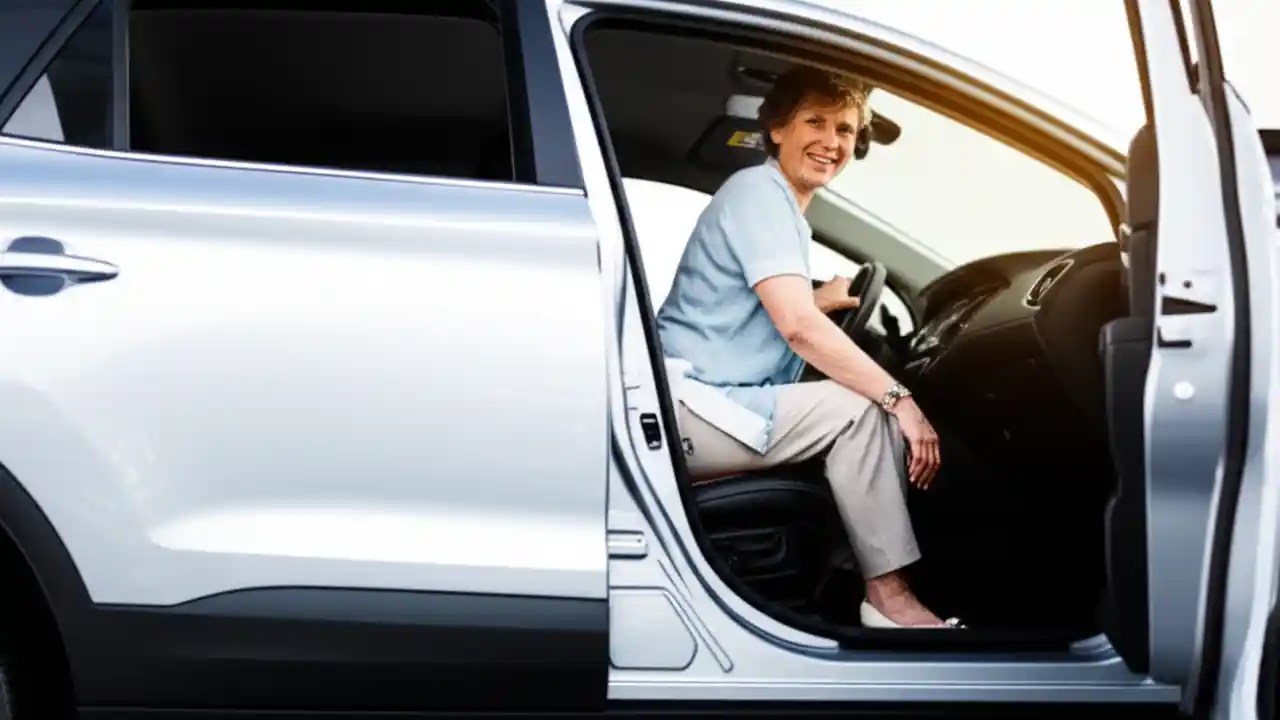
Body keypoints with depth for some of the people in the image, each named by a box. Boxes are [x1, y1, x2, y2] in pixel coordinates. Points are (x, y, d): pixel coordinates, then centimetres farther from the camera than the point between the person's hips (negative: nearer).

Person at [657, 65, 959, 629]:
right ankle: (888, 596, -13)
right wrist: (900, 398, -23)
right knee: (862, 409, -18)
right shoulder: (759, 192, -11)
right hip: (687, 405, -11)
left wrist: (820, 300, 25)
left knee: (871, 403, 13)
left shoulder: (784, 209, 20)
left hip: (705, 406, 11)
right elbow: (798, 327, -24)